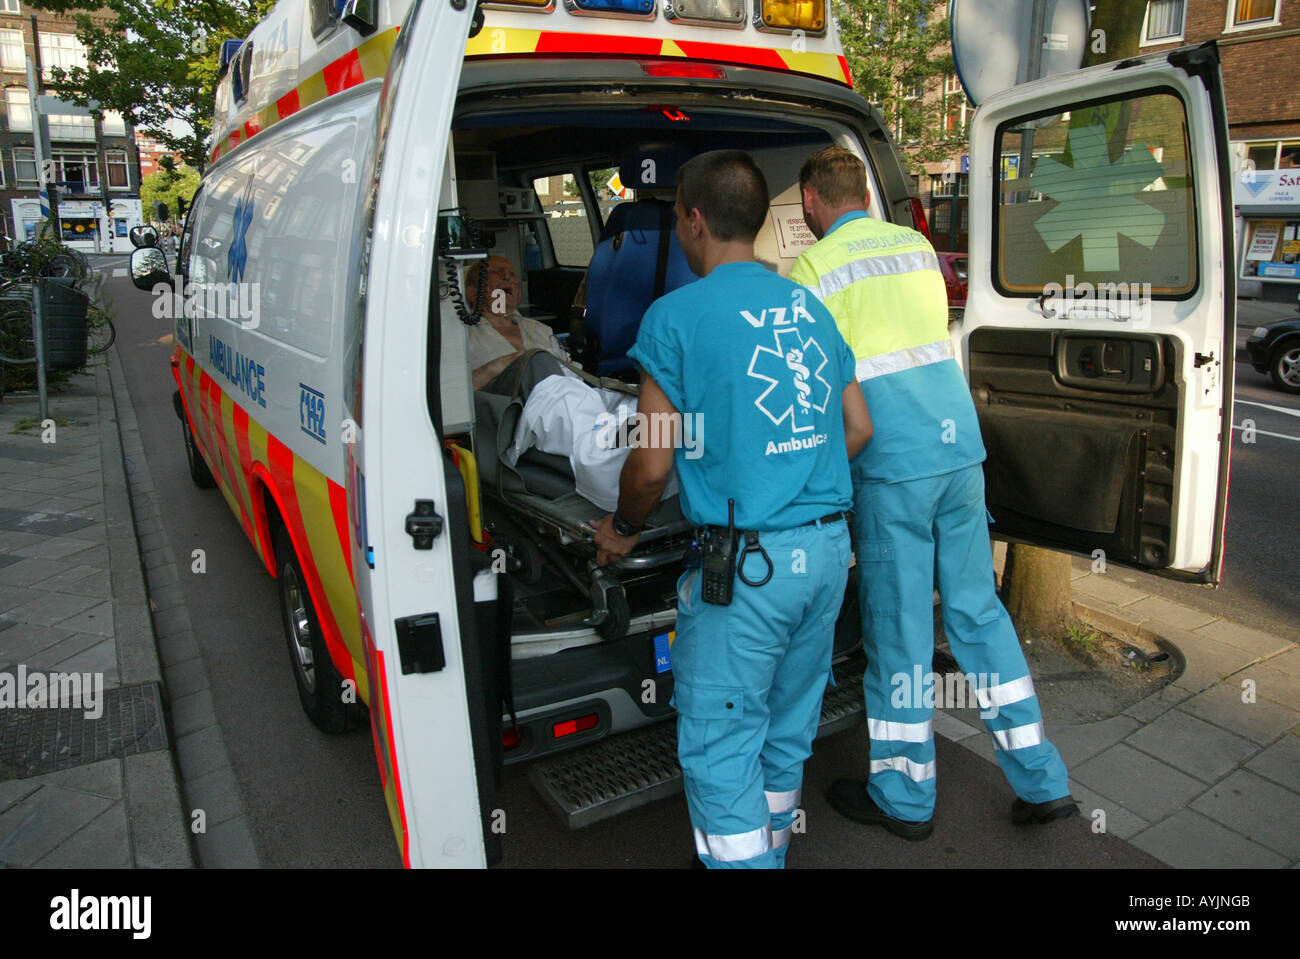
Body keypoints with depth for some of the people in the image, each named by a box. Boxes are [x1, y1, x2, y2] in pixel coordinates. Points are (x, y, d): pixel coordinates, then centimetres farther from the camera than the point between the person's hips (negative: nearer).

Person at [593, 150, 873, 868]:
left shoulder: (676, 315, -10)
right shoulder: (810, 308, 10)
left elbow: (652, 464, -11)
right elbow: (859, 428, 14)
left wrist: (622, 529, 8)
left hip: (745, 562, -7)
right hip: (828, 547, 8)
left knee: (718, 748, 7)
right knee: (788, 731, 22)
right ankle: (770, 854, 40)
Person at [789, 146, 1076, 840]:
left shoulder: (813, 269, -5)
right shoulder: (919, 248, 14)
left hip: (891, 466, -6)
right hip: (960, 449, 6)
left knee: (898, 629, 5)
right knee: (977, 609, 15)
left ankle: (904, 797, 22)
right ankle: (1042, 782, 24)